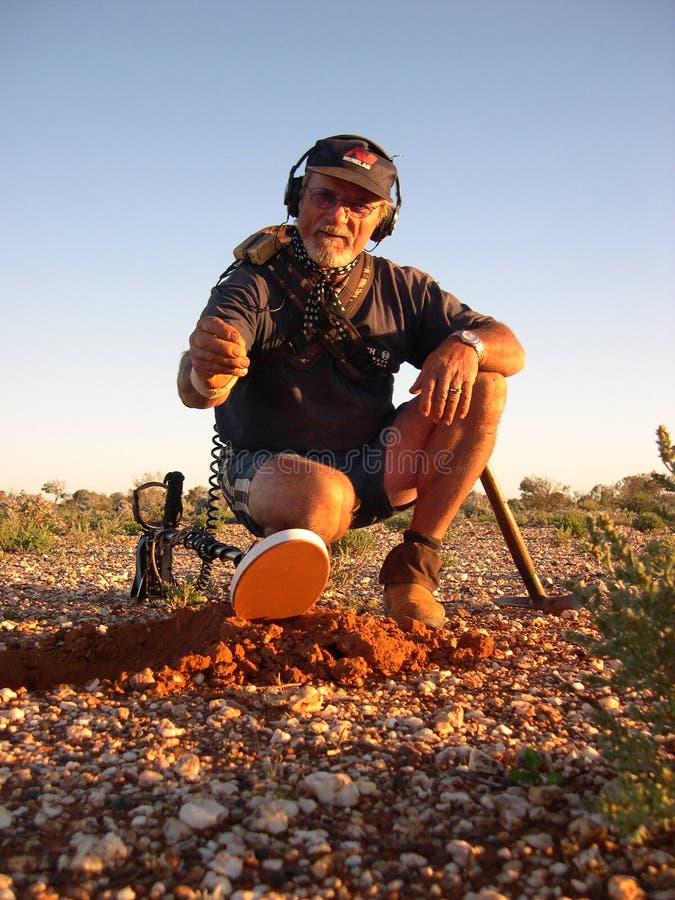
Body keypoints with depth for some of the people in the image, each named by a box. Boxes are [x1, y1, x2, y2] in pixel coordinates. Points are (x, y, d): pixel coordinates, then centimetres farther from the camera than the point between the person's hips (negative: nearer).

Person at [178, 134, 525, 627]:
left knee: (483, 383, -14)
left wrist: (465, 344, -26)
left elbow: (511, 348, -2)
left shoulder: (401, 289, 3)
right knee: (321, 496, -40)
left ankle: (413, 566, -11)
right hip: (270, 467, -4)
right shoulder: (256, 284, -9)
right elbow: (196, 392, -26)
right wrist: (204, 370, -52)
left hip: (370, 471, 5)